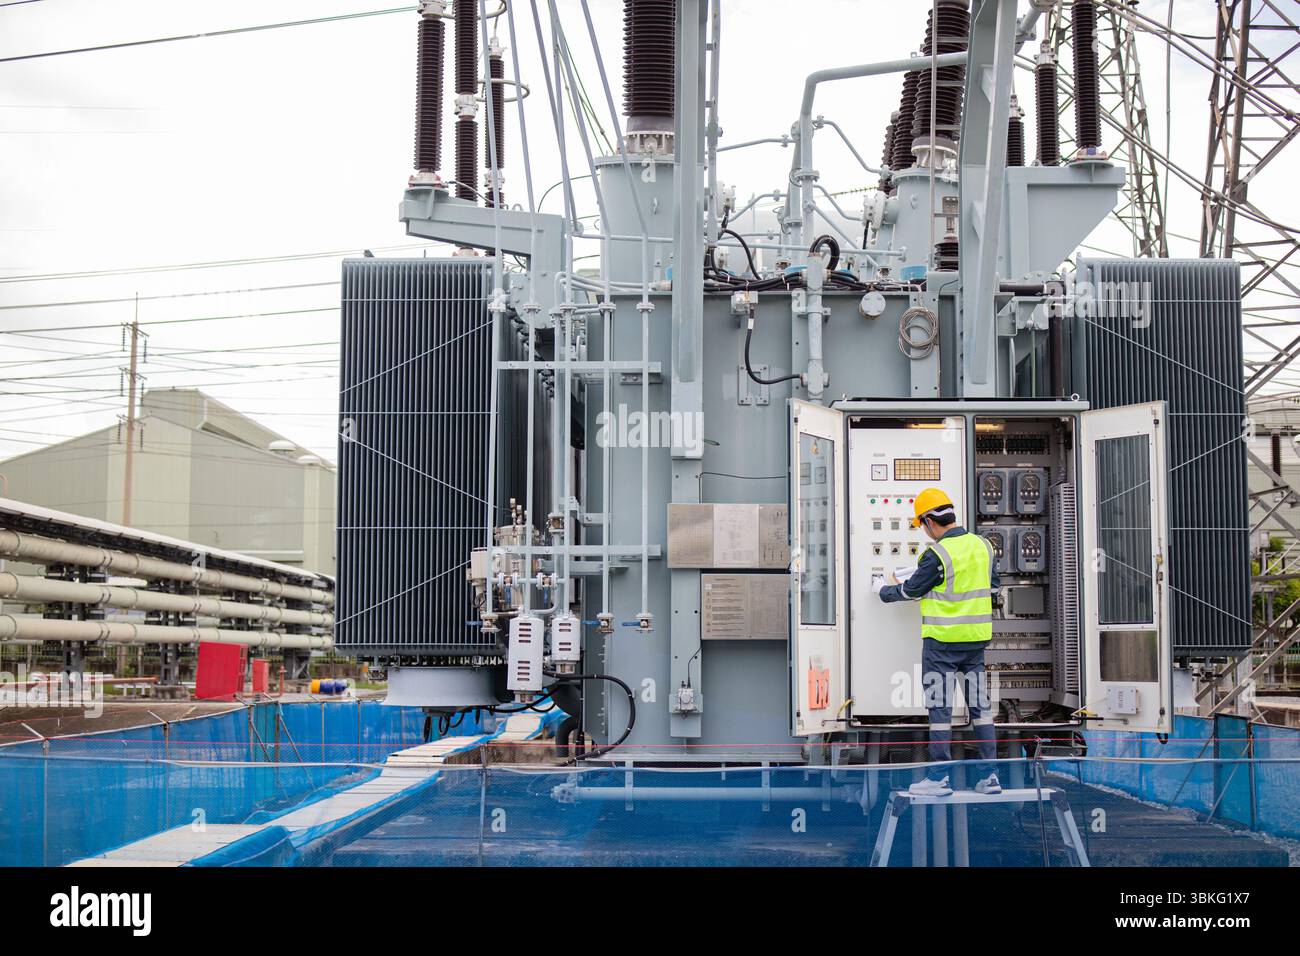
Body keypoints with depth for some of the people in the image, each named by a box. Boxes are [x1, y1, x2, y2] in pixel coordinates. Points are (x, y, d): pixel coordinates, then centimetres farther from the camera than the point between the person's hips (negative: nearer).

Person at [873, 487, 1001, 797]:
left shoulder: (937, 555, -17)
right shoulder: (983, 546, 4)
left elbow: (911, 590, -5)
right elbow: (991, 587, 17)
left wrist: (883, 590, 13)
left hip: (942, 641, -6)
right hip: (977, 638, 6)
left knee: (940, 708, 1)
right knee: (980, 704, 12)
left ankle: (939, 778, 5)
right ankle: (988, 776, 13)